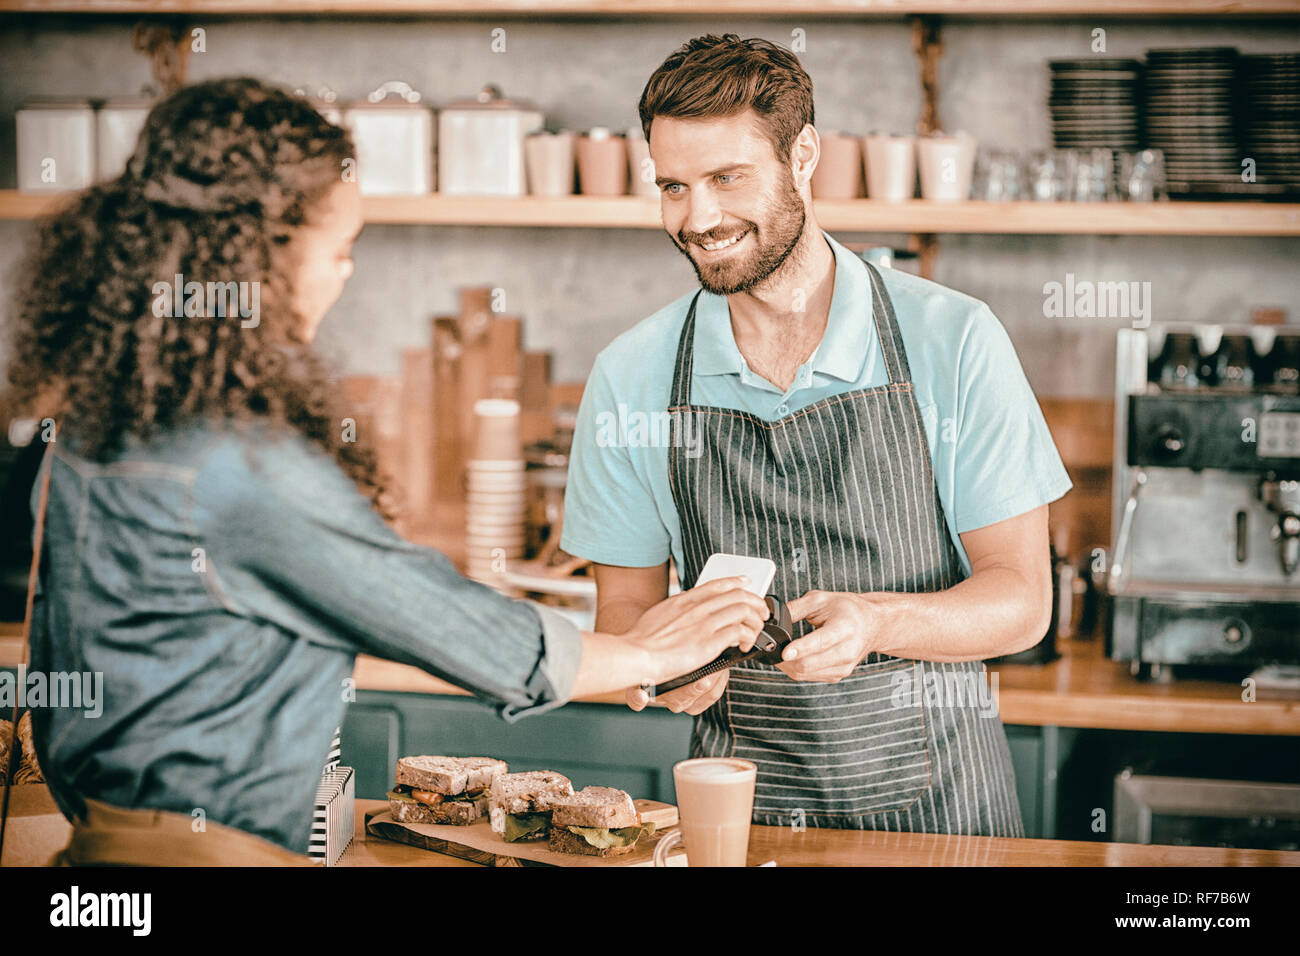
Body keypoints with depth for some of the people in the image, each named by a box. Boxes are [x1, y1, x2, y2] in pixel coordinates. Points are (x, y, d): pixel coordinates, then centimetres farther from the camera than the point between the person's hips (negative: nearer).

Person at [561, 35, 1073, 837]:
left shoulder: (954, 342, -7)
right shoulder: (630, 379, -1)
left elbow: (1022, 598, -5)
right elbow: (625, 606, 7)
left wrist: (879, 621, -25)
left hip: (935, 797, -3)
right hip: (736, 808, 3)